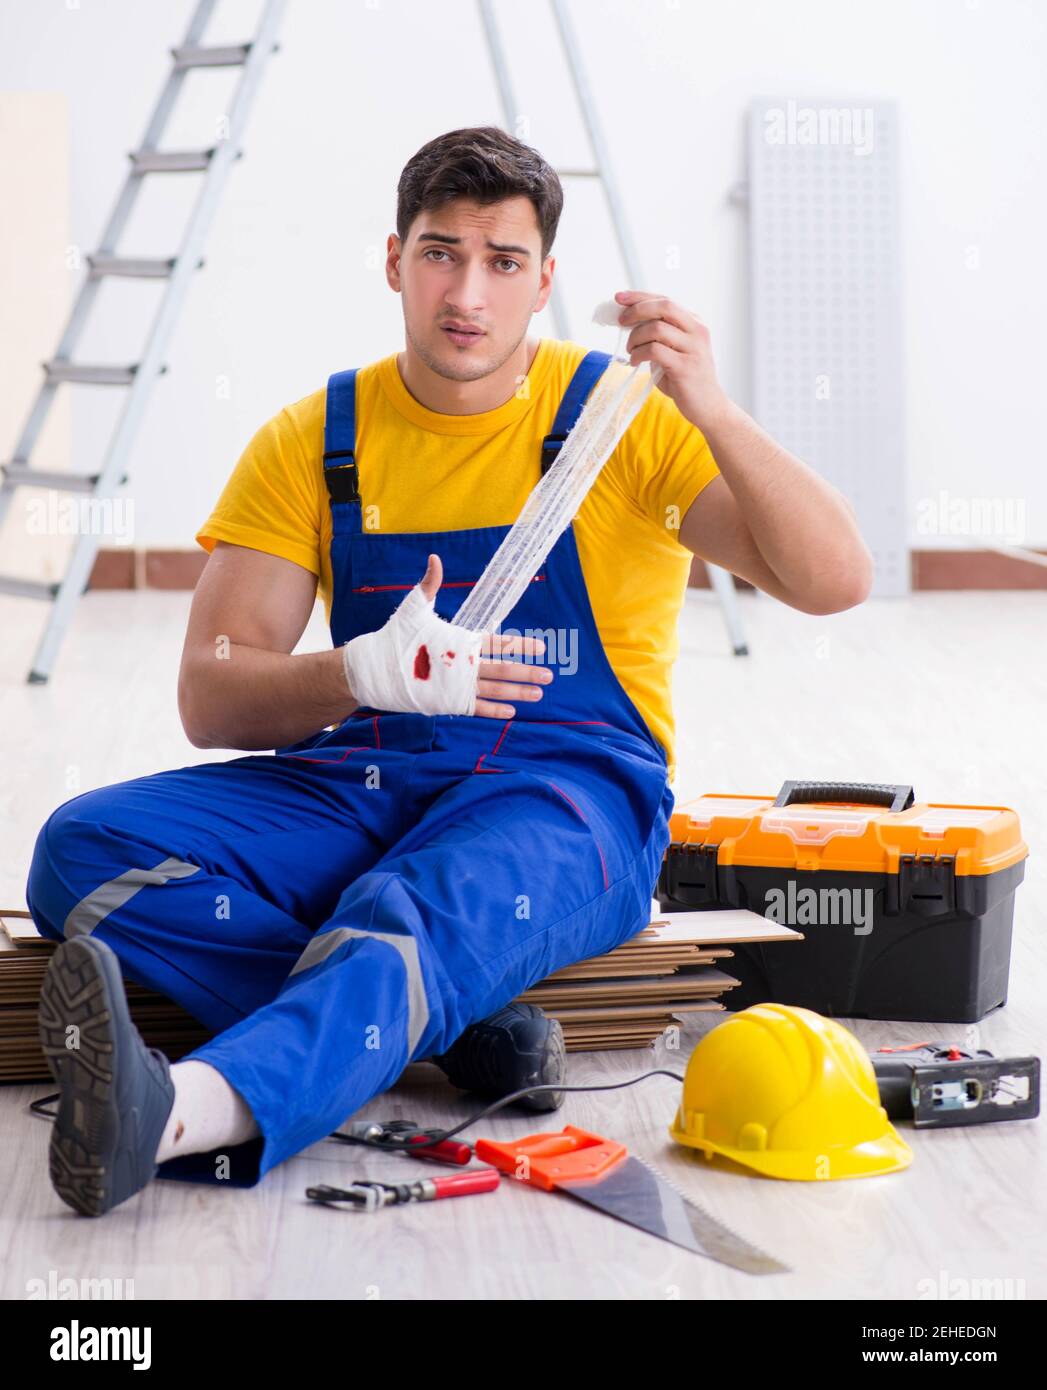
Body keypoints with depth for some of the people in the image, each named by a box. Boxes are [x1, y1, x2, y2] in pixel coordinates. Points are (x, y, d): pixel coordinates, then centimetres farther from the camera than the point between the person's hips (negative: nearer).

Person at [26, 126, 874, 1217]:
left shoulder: (622, 418, 2)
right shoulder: (313, 442, 7)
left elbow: (834, 582, -9)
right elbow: (209, 697, -1)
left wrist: (711, 412, -24)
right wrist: (365, 675, -22)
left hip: (562, 797, -4)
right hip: (352, 787, 4)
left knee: (409, 917, -39)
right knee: (84, 848, -22)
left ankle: (186, 1113, -65)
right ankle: (458, 1023, -28)